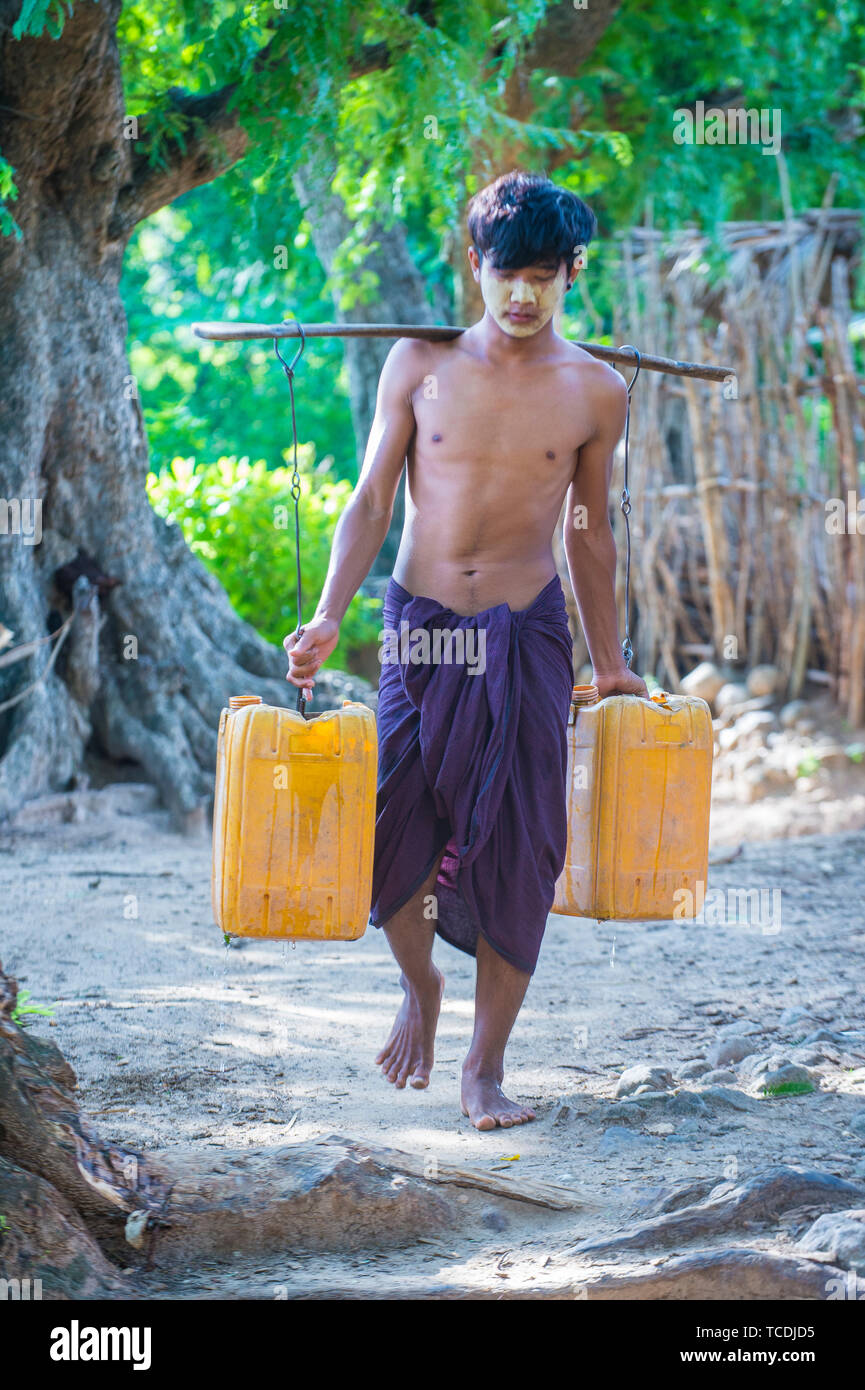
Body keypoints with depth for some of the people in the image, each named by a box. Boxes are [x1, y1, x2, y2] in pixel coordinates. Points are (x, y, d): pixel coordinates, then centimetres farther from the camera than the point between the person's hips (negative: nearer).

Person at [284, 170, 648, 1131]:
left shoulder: (595, 393, 2)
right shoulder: (420, 365, 1)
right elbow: (371, 500, 2)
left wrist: (608, 664, 18)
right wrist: (327, 617, -9)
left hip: (526, 637, 0)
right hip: (419, 629, 0)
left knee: (516, 853, -3)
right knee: (390, 838, -9)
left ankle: (486, 1069, 9)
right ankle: (417, 987, 23)